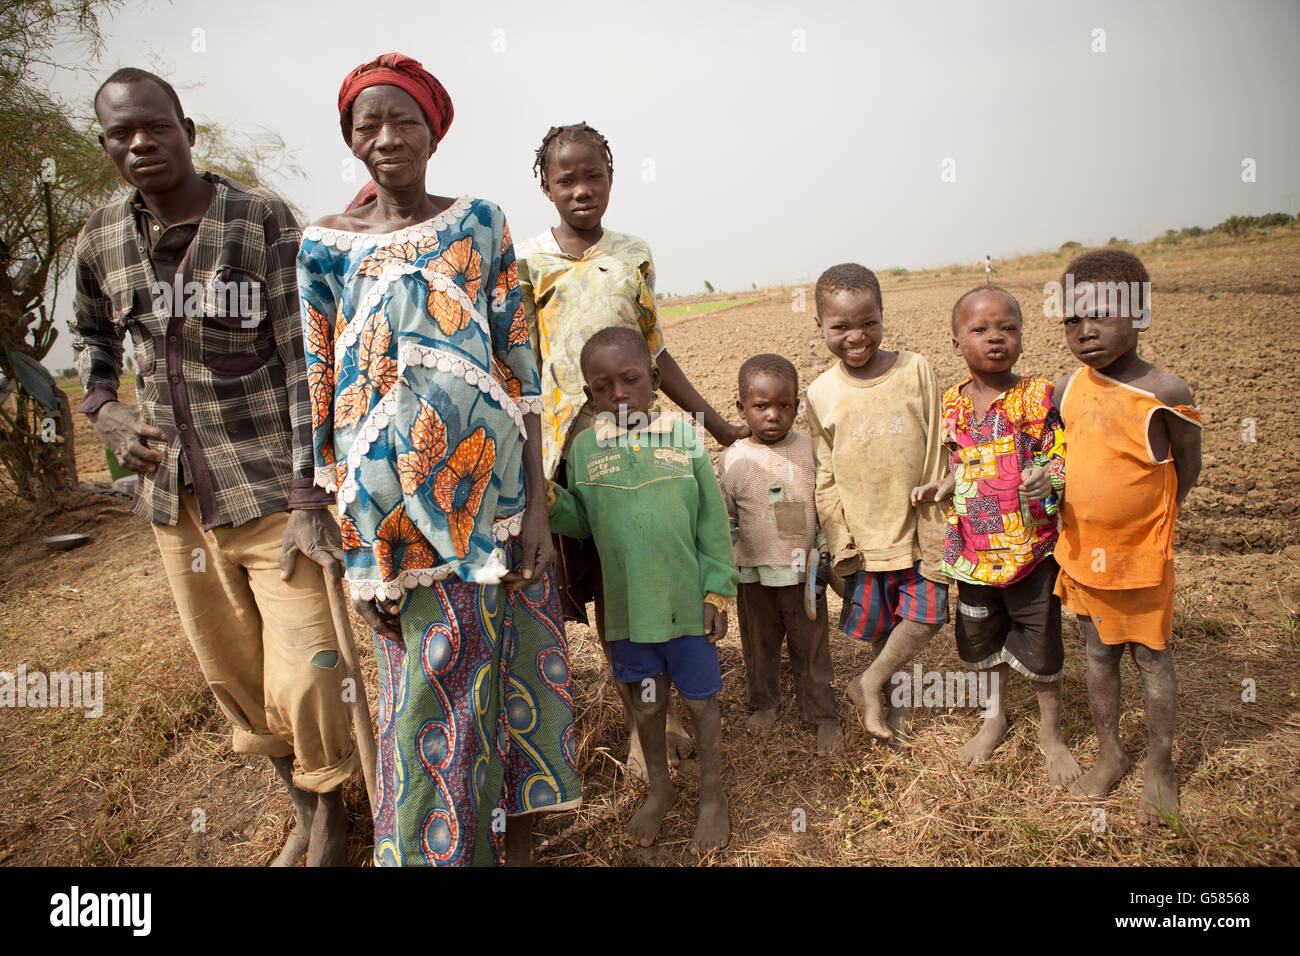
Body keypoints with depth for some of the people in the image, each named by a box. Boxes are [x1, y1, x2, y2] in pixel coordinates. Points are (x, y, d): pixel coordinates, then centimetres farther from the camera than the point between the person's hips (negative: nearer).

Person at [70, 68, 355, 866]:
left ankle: (331, 808, 24)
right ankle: (304, 808, 39)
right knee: (234, 676, 15)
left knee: (303, 680, -7)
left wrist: (310, 500, -17)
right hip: (176, 498, 5)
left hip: (273, 491, -5)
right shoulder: (103, 241, 5)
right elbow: (91, 334, 25)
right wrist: (105, 412, 5)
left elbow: (304, 364, -12)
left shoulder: (264, 221, -9)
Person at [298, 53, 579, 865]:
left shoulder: (480, 222, 4)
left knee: (515, 661, 10)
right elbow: (322, 398, 0)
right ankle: (444, 850, 31)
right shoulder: (327, 245, 1)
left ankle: (517, 834, 33)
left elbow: (520, 365, 1)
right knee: (433, 687, 6)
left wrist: (536, 499, -5)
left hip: (495, 486, 1)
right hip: (398, 508, -1)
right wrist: (359, 554, -3)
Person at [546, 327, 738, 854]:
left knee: (701, 699, 13)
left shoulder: (683, 436, -7)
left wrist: (717, 591, -4)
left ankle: (712, 794, 37)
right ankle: (659, 787, 44)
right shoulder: (585, 447, -2)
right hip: (628, 609, 2)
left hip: (687, 604, -1)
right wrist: (547, 496, -13)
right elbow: (581, 521, 4)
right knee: (646, 702, 18)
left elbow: (712, 521, -3)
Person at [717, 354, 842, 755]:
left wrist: (825, 555, 3)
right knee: (759, 643, 16)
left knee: (811, 646, 11)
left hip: (803, 571, 0)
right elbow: (724, 520, 3)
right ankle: (764, 702, 39)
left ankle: (822, 714, 29)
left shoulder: (810, 450, -4)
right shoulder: (733, 460, -6)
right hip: (754, 573, 0)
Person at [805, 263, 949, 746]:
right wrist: (840, 545, -4)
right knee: (881, 625, 11)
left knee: (926, 615, -4)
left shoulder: (915, 370, -5)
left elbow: (934, 456, -2)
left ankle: (869, 683, 18)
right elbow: (825, 478, 1)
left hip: (916, 526, 0)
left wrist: (935, 531, -4)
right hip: (864, 535, 0)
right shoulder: (821, 393, -3)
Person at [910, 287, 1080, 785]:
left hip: (1030, 544, -3)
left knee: (1040, 640, 9)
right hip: (973, 548, 4)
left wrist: (1048, 480, -30)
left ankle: (1050, 730, 34)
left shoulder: (1038, 396, -10)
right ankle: (995, 717, 43)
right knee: (982, 637, 18)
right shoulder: (953, 402, 1)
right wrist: (938, 487, -7)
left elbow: (1062, 460, -9)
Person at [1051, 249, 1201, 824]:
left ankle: (1160, 766, 35)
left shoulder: (1163, 394, -18)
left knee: (1151, 659, 14)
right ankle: (1109, 754, 38)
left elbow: (1186, 471, -6)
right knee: (1098, 657, 18)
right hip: (1081, 555, 5)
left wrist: (1133, 518, -4)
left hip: (1140, 558, -4)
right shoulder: (1069, 388, -3)